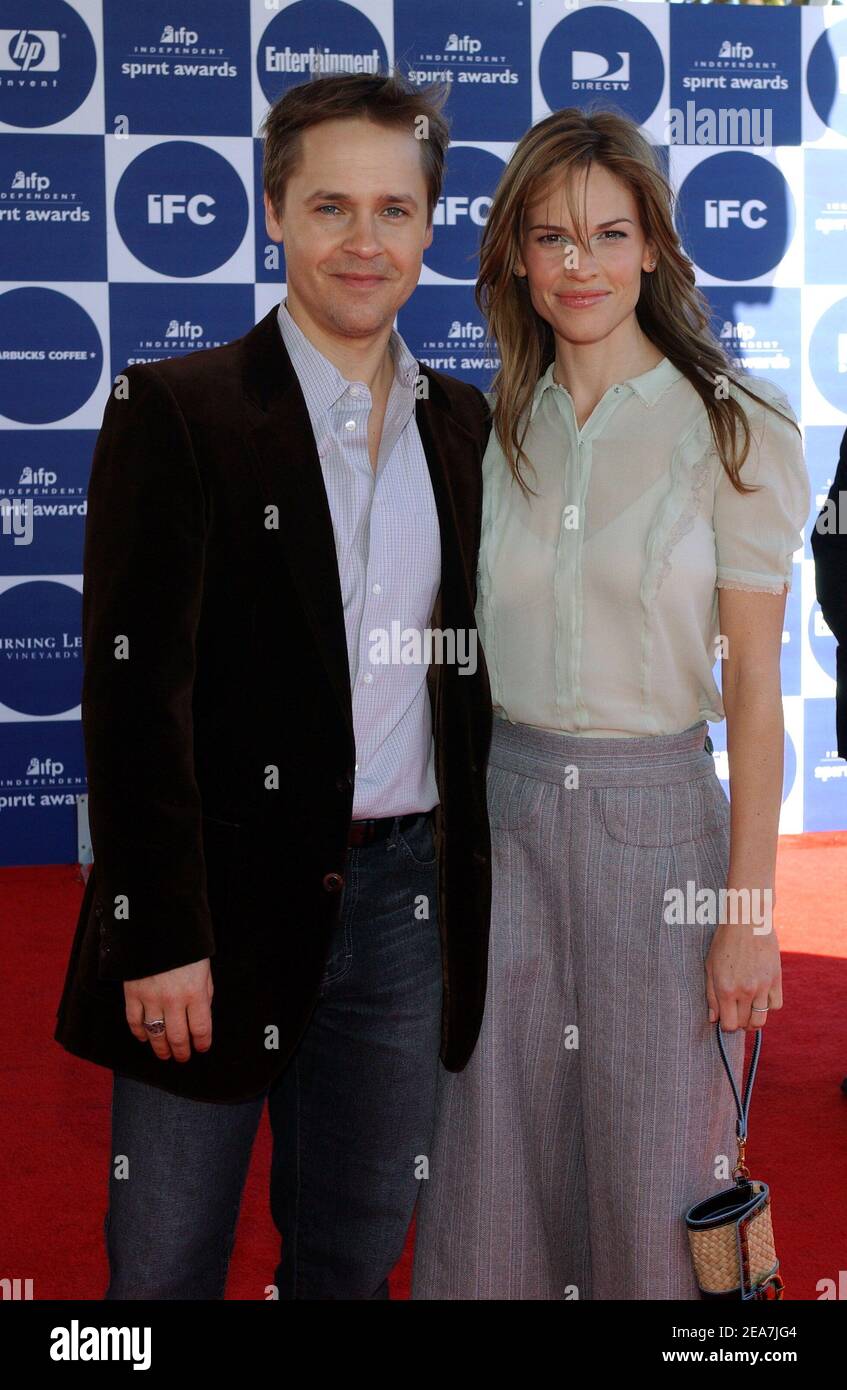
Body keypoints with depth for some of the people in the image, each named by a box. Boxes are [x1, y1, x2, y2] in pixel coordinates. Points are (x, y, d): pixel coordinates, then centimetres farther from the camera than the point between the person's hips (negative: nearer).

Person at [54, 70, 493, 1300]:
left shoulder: (462, 423, 10)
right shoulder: (177, 411, -7)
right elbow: (133, 689, -11)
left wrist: (471, 887, 11)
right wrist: (161, 935, -15)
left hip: (404, 897, 4)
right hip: (230, 898, -4)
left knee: (354, 1256, 15)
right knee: (167, 1264, 8)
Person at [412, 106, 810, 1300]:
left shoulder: (734, 428, -6)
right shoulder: (493, 430, 6)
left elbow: (755, 691, -7)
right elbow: (462, 653, 10)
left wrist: (749, 911, -10)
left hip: (657, 821, -3)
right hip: (503, 811, 3)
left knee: (651, 1174, 8)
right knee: (492, 1157, 11)